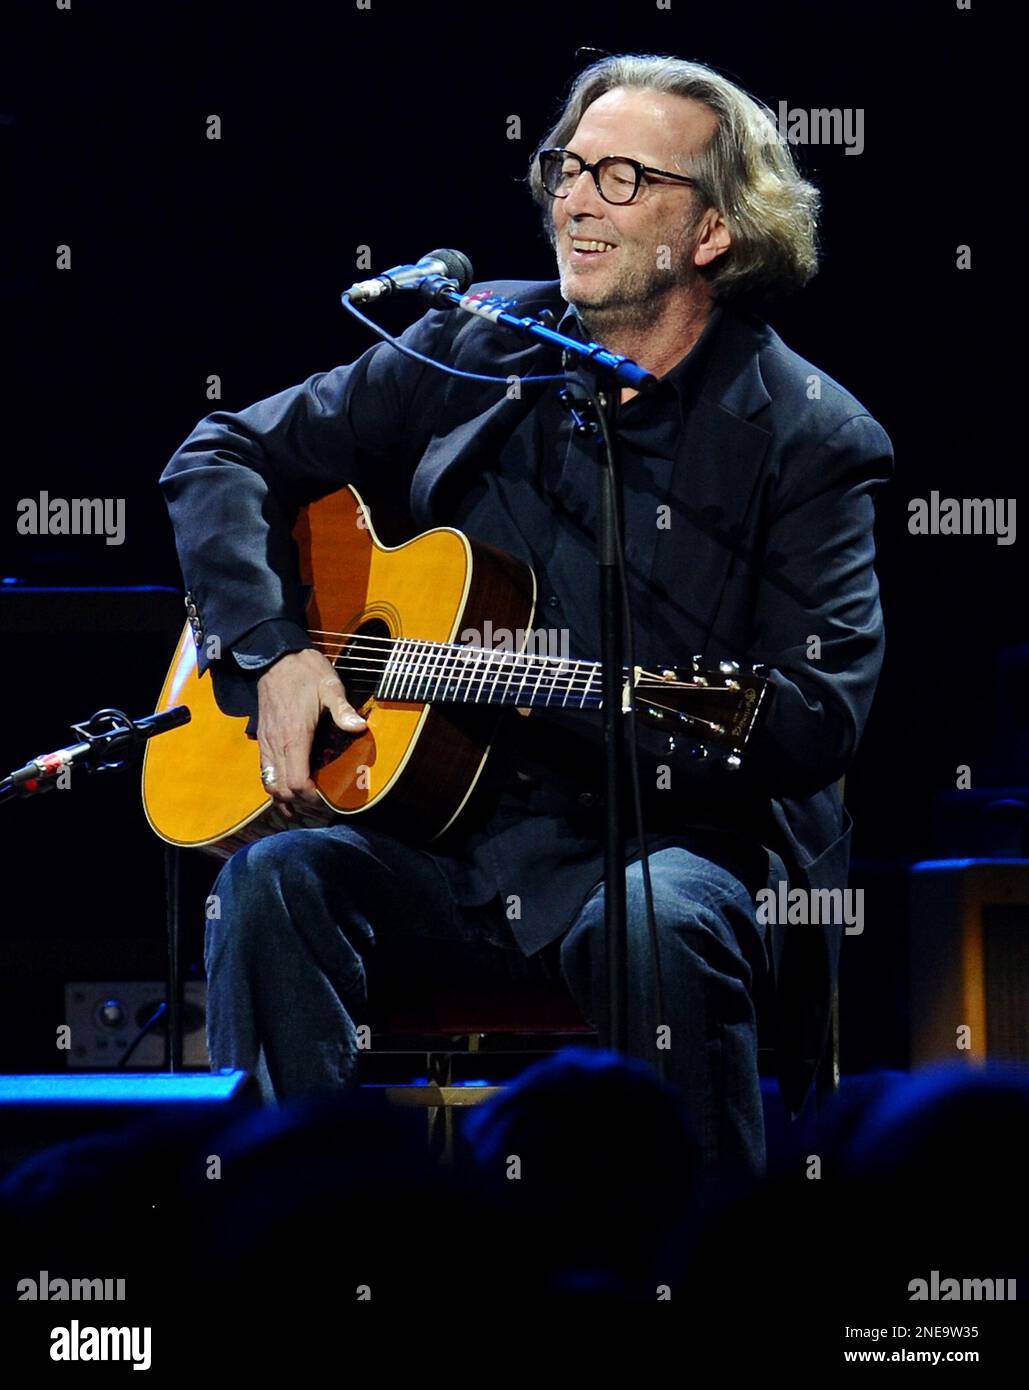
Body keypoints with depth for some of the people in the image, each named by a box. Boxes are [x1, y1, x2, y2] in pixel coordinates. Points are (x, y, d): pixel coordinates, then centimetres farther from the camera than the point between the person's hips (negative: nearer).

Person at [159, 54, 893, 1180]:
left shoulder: (807, 438, -1)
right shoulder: (477, 349, 10)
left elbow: (816, 720, -9)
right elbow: (221, 458, 14)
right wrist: (271, 651, -2)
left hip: (671, 837, -3)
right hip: (441, 828, 3)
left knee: (666, 925, -36)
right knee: (275, 878, -26)